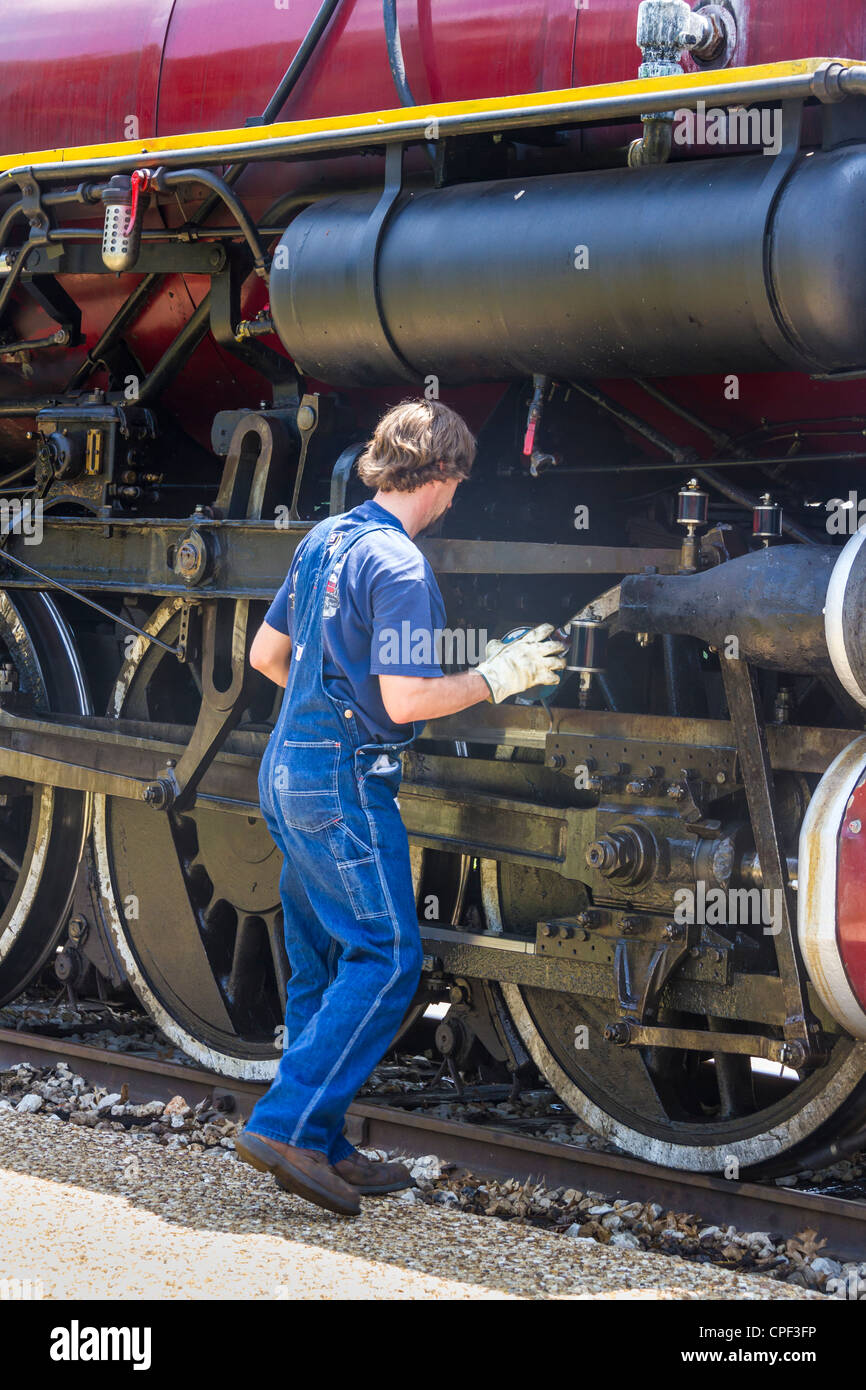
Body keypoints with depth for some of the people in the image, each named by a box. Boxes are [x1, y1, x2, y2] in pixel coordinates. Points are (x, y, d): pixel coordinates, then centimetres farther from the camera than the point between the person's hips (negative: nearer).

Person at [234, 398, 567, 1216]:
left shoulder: (323, 541, 12)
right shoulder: (398, 565, -16)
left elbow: (266, 654, 21)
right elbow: (406, 700, -21)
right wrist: (497, 678, -8)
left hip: (290, 769, 10)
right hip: (345, 779, -10)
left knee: (322, 966, 12)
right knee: (386, 960, -8)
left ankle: (320, 1147, 16)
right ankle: (288, 1125, -13)